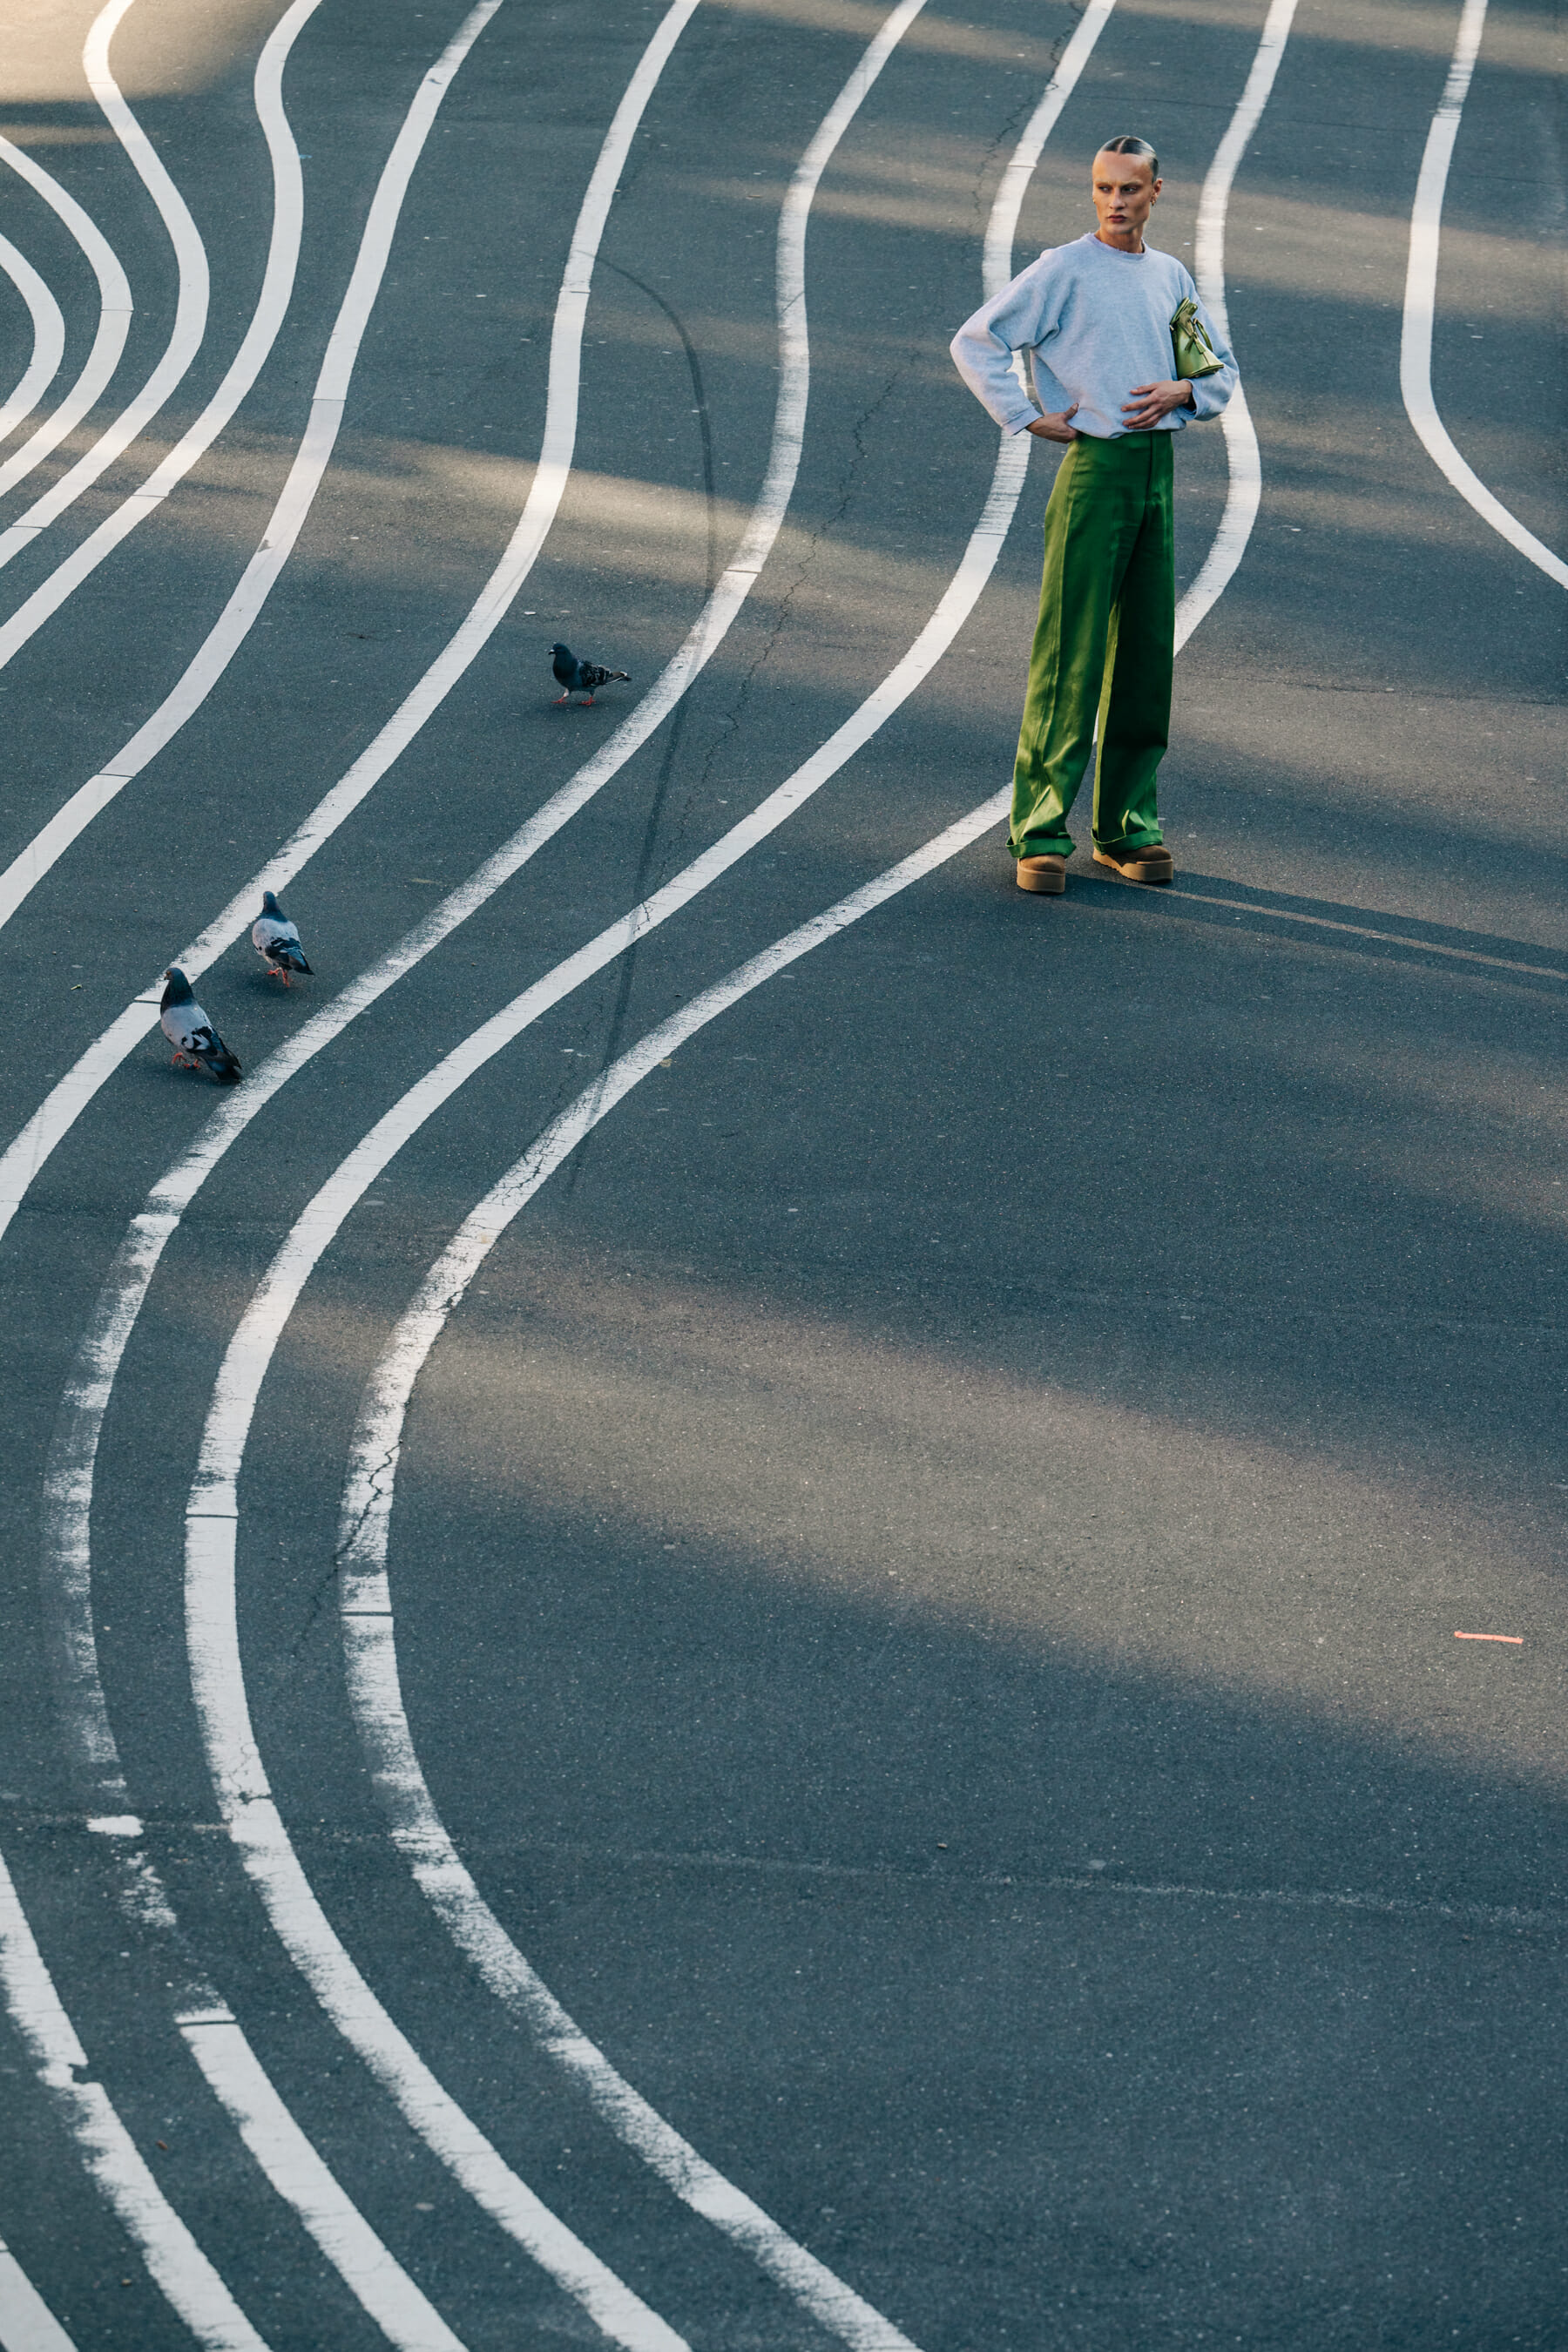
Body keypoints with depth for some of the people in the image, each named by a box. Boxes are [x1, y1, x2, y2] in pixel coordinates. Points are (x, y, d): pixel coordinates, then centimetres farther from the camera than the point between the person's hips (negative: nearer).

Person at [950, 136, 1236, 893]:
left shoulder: (1171, 275, 15)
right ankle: (1039, 831, -6)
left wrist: (1181, 390, 2)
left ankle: (1125, 827, 15)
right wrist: (1027, 418, -10)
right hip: (1094, 466, -6)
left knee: (1146, 656, 8)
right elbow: (975, 341, -6)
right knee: (1069, 654, -8)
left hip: (1159, 465, 6)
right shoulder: (1065, 268, -2)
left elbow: (1221, 371, 23)